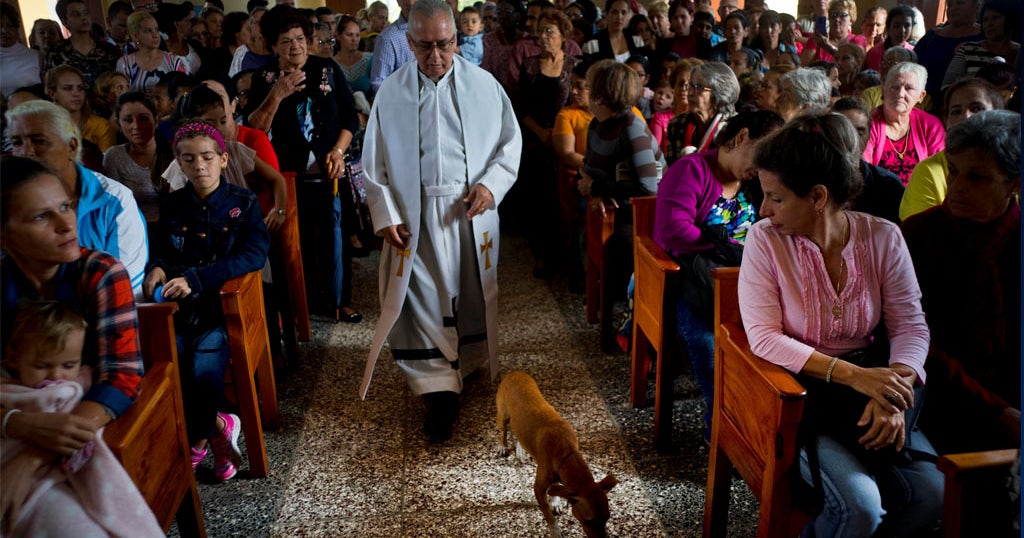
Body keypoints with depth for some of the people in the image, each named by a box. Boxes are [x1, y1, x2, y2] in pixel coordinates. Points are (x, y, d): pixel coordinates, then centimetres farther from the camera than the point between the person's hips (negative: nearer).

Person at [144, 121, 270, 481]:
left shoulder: (243, 203, 2)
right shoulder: (171, 205, 13)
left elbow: (255, 253, -10)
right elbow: (161, 250, 20)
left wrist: (196, 279, -20)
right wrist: (157, 268, -7)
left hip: (225, 301, -3)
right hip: (180, 303, 3)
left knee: (205, 367, -27)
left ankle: (198, 439, 3)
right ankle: (219, 427, -1)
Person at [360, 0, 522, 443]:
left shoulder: (484, 85, 1)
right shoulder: (391, 92, 1)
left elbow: (511, 142, 7)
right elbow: (374, 162, 3)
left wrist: (491, 183, -10)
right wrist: (386, 215, -7)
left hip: (471, 212, 1)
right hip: (415, 217, -1)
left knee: (472, 295, 12)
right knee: (421, 299, -4)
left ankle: (465, 365, 35)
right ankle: (439, 390, 4)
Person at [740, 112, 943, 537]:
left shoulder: (883, 238, -4)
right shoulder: (764, 239, -11)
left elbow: (911, 326, -2)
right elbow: (764, 337, -16)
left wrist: (894, 395, -20)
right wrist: (851, 374, -24)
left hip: (868, 382, 4)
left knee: (933, 494, -15)